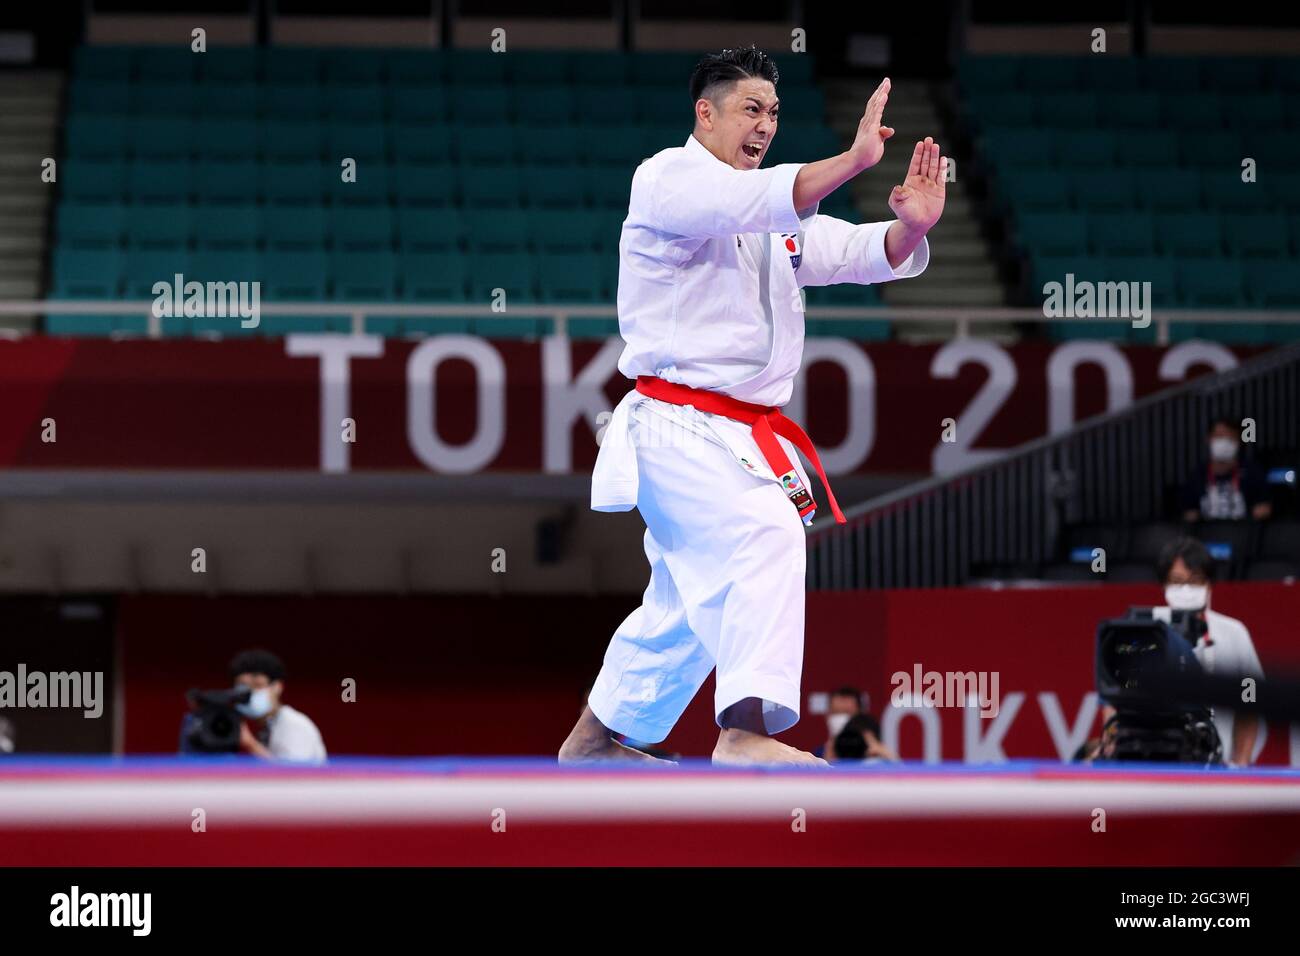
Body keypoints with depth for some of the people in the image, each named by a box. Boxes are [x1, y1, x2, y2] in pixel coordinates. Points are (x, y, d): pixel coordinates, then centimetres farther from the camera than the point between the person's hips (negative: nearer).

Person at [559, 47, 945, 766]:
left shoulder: (777, 219, 20)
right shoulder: (667, 180, -7)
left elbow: (865, 253, 9)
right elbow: (747, 202, -27)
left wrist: (912, 224, -15)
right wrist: (853, 160, -38)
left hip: (738, 435, 10)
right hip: (679, 427, -10)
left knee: (683, 608, 18)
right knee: (764, 536, -31)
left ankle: (592, 741, 34)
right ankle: (747, 729, -42)